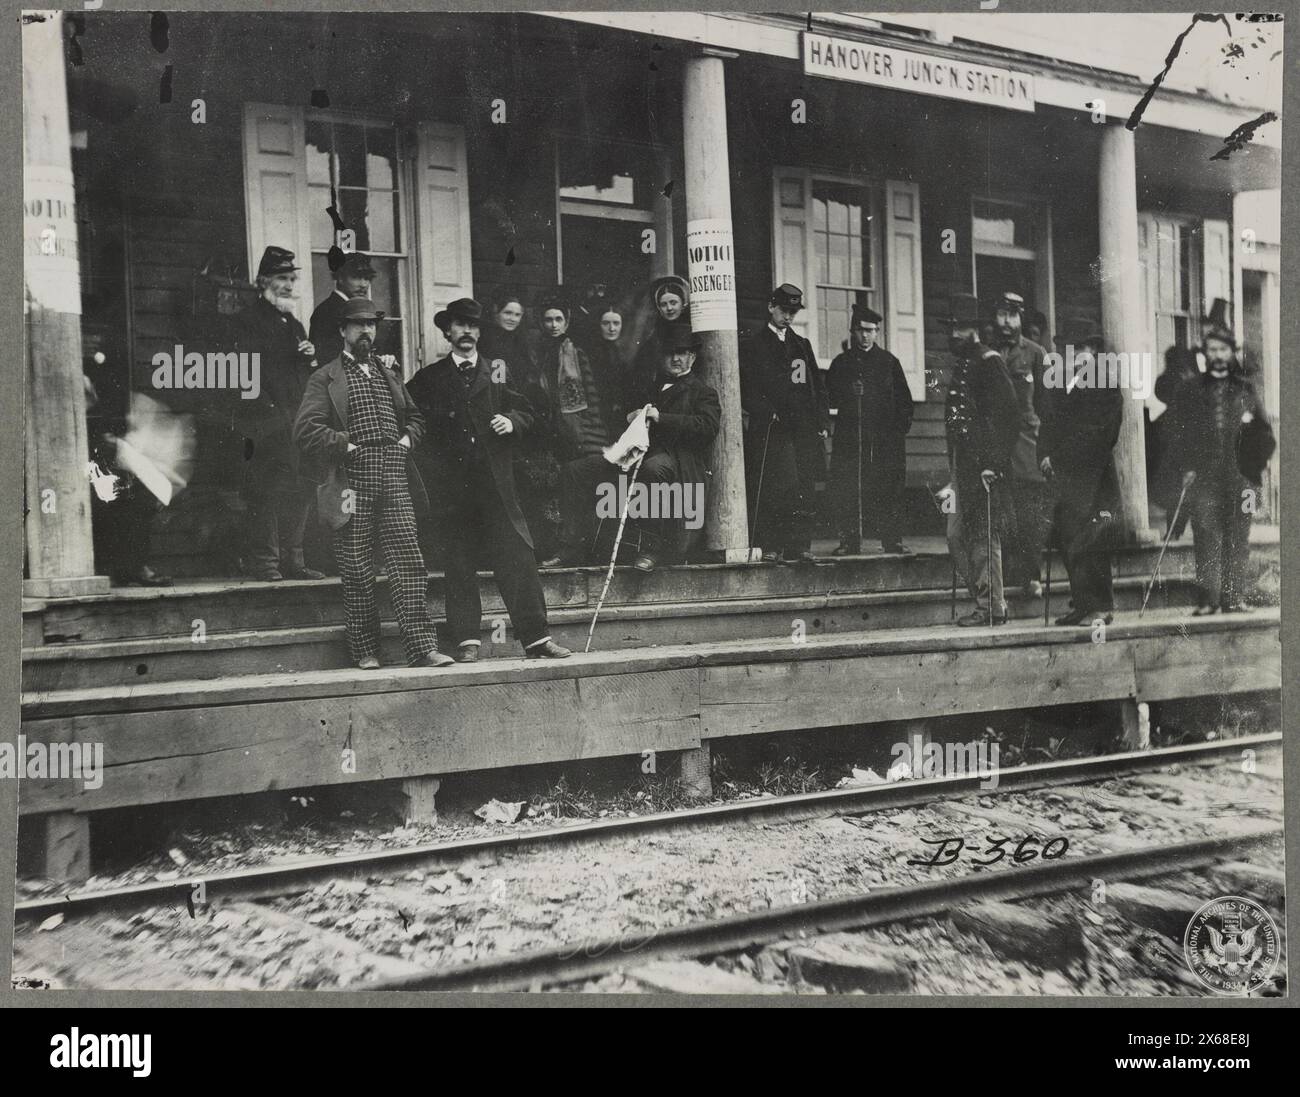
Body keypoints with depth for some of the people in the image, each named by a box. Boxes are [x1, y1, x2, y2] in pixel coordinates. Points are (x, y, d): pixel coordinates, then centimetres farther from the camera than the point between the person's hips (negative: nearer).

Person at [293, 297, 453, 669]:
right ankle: (365, 650, 11)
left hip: (395, 482, 4)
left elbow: (416, 415, 30)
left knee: (409, 564, -4)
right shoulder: (326, 378, 5)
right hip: (353, 482, -3)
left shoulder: (390, 376, 22)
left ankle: (422, 648, -3)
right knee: (357, 573, 1)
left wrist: (408, 438, 11)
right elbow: (305, 429, -4)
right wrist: (346, 445, -10)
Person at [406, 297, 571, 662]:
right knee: (459, 563, 2)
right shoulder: (429, 377, 11)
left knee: (517, 557, -4)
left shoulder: (498, 371, 16)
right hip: (452, 485, 0)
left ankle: (535, 638, -1)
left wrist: (511, 421, -5)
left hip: (496, 481, 1)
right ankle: (466, 640, 9)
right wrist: (433, 466, -3)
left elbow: (524, 410, 16)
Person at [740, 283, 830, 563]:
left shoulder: (802, 345, 22)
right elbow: (745, 390, -1)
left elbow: (818, 386, 20)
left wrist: (823, 424, 10)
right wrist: (766, 411, -15)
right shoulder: (752, 345, 7)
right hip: (771, 430, -5)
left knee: (805, 492, -2)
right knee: (773, 490, -12)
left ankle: (799, 547, 2)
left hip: (805, 430, 5)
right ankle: (769, 547, -7)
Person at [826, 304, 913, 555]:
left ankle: (892, 541, 2)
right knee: (847, 491, -5)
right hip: (849, 438, 0)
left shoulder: (889, 362, 13)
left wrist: (901, 427, 0)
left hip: (885, 438, 0)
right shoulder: (841, 363, 14)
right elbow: (830, 398, 11)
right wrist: (848, 393, -8)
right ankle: (849, 542, 1)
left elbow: (904, 400, 11)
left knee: (889, 491, -4)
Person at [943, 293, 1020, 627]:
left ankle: (992, 608, 2)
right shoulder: (960, 364, 18)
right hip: (962, 463, 9)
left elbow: (1008, 413, -15)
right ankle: (984, 601, 19)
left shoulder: (989, 361, -8)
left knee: (984, 536, -5)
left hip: (983, 464, -9)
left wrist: (995, 463, -19)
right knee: (957, 536, 10)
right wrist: (953, 470, 17)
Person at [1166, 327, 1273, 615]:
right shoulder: (1190, 390, 10)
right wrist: (1186, 467, -4)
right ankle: (1207, 598, -5)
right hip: (1203, 475, -1)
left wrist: (1257, 464, -2)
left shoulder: (1246, 389, 14)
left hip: (1240, 476, 2)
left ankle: (1234, 597, 7)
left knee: (1238, 537, 2)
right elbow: (1179, 432, 6)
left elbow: (1264, 432, 13)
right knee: (1206, 534, -7)